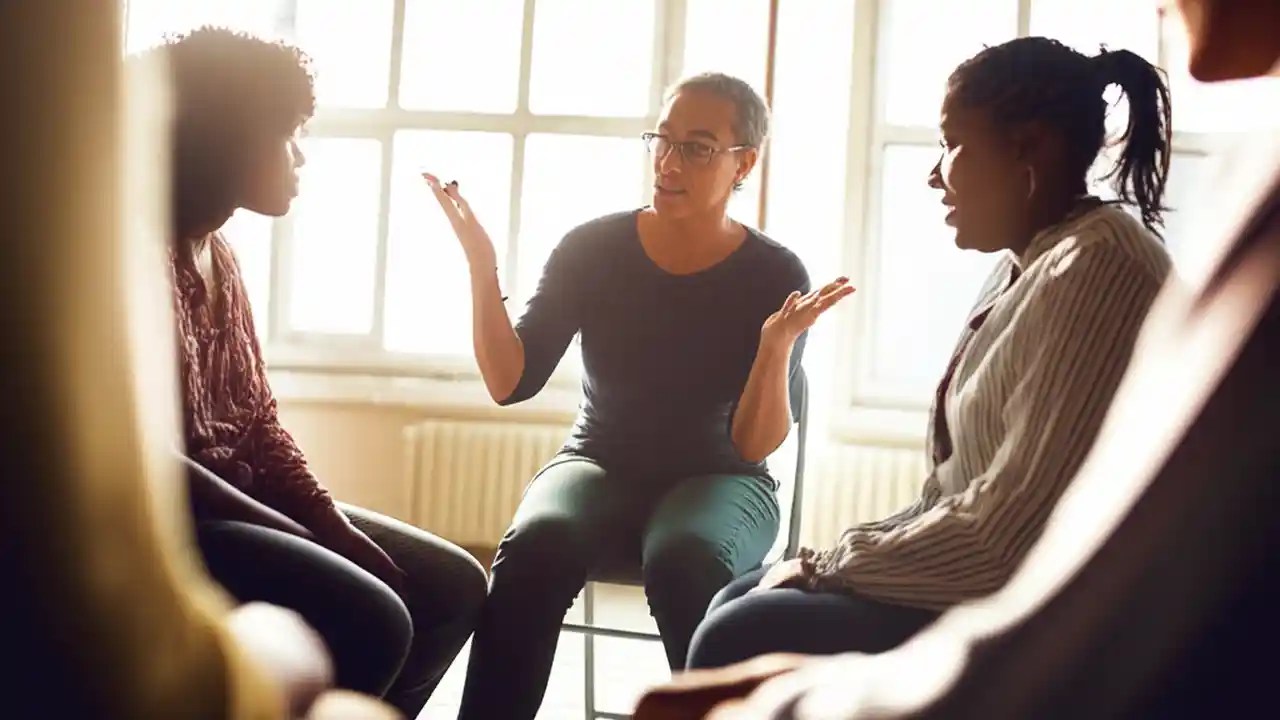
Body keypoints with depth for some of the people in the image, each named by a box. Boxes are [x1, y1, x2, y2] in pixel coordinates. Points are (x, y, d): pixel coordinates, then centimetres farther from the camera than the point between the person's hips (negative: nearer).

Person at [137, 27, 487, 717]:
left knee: (451, 584, 4)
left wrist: (332, 524, 0)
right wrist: (303, 540, -18)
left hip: (234, 503, 9)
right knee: (369, 621, -26)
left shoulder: (218, 253, 14)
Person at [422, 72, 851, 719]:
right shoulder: (592, 248, -4)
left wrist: (778, 346, -28)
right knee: (536, 543, -33)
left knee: (686, 556, -37)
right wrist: (482, 268, -18)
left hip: (717, 481, -1)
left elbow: (753, 446, -10)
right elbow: (510, 384, -6)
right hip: (599, 466, 1)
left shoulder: (774, 276, -7)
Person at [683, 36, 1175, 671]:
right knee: (736, 606, 8)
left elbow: (1008, 531, -25)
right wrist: (843, 559, 2)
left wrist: (829, 565, -13)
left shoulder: (1097, 267, -20)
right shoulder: (1028, 264, 13)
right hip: (988, 585, 10)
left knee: (738, 642, -15)